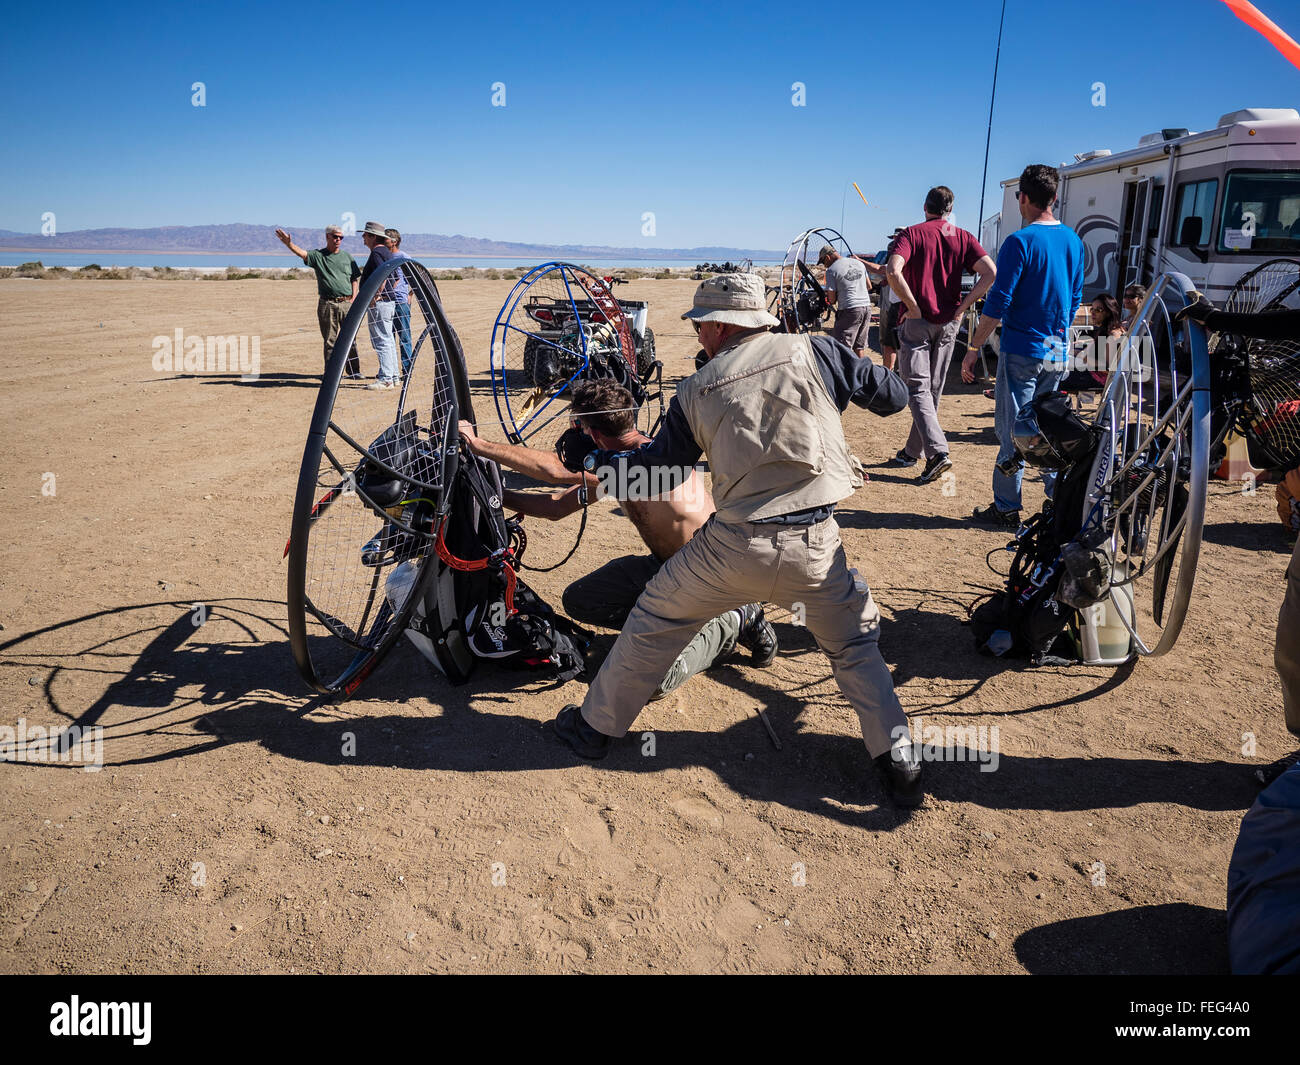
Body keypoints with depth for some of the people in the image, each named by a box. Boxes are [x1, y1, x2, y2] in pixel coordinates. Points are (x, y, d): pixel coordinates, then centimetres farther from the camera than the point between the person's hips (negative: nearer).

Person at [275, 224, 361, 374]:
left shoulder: (347, 257, 12)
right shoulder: (318, 255, 4)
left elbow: (354, 279, 12)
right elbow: (301, 253, -14)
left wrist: (353, 299, 0)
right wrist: (289, 244, -35)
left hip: (347, 302, 2)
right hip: (327, 304, -1)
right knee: (329, 340, 3)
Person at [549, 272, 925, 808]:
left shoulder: (695, 391, 5)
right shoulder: (814, 352, 1)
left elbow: (661, 463, 15)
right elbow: (893, 394, 8)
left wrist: (600, 461, 33)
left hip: (733, 548, 0)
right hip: (815, 548, 0)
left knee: (653, 623, 21)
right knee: (854, 644, 23)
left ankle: (597, 725, 35)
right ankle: (899, 760, 20)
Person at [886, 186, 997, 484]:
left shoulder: (912, 233, -3)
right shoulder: (963, 237, 6)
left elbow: (893, 271, -22)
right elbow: (990, 273, -7)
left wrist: (913, 307, -14)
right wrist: (963, 306, -2)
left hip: (917, 322, -4)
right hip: (949, 323, 4)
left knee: (917, 387, -4)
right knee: (933, 389, 14)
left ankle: (937, 451, -21)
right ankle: (912, 452, 25)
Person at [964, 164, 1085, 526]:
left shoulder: (1020, 242, -13)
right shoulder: (1073, 240, 10)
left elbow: (998, 303, -16)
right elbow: (1075, 298, 17)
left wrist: (973, 350, -11)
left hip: (1022, 351, -7)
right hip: (1057, 353, 7)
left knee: (1011, 430, 1)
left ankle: (1006, 508, 7)